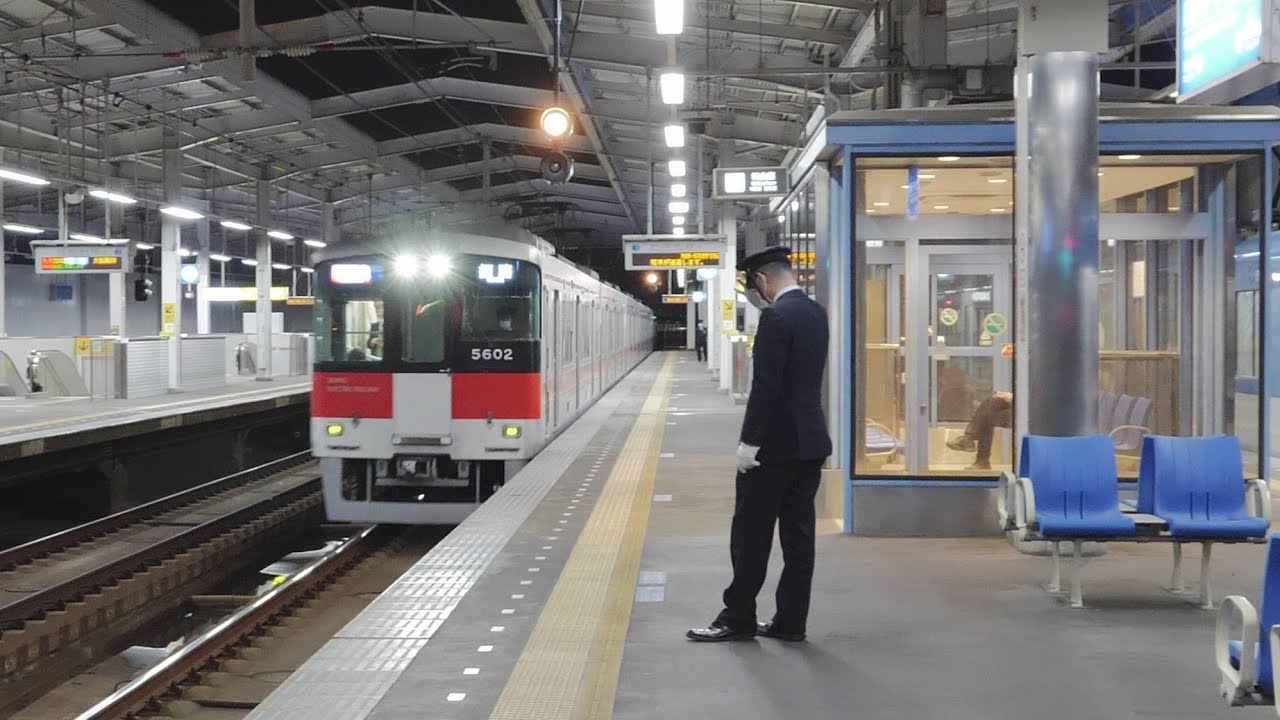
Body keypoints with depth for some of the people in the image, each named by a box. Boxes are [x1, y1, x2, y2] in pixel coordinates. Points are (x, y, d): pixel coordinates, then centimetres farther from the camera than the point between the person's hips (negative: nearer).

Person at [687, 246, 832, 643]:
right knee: (798, 534, 9)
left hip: (776, 444, -9)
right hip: (810, 440, 9)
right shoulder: (816, 313, 11)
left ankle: (738, 618, 8)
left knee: (751, 534, 1)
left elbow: (765, 386, -20)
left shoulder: (776, 316, -17)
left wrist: (749, 443, -16)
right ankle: (791, 621, 14)